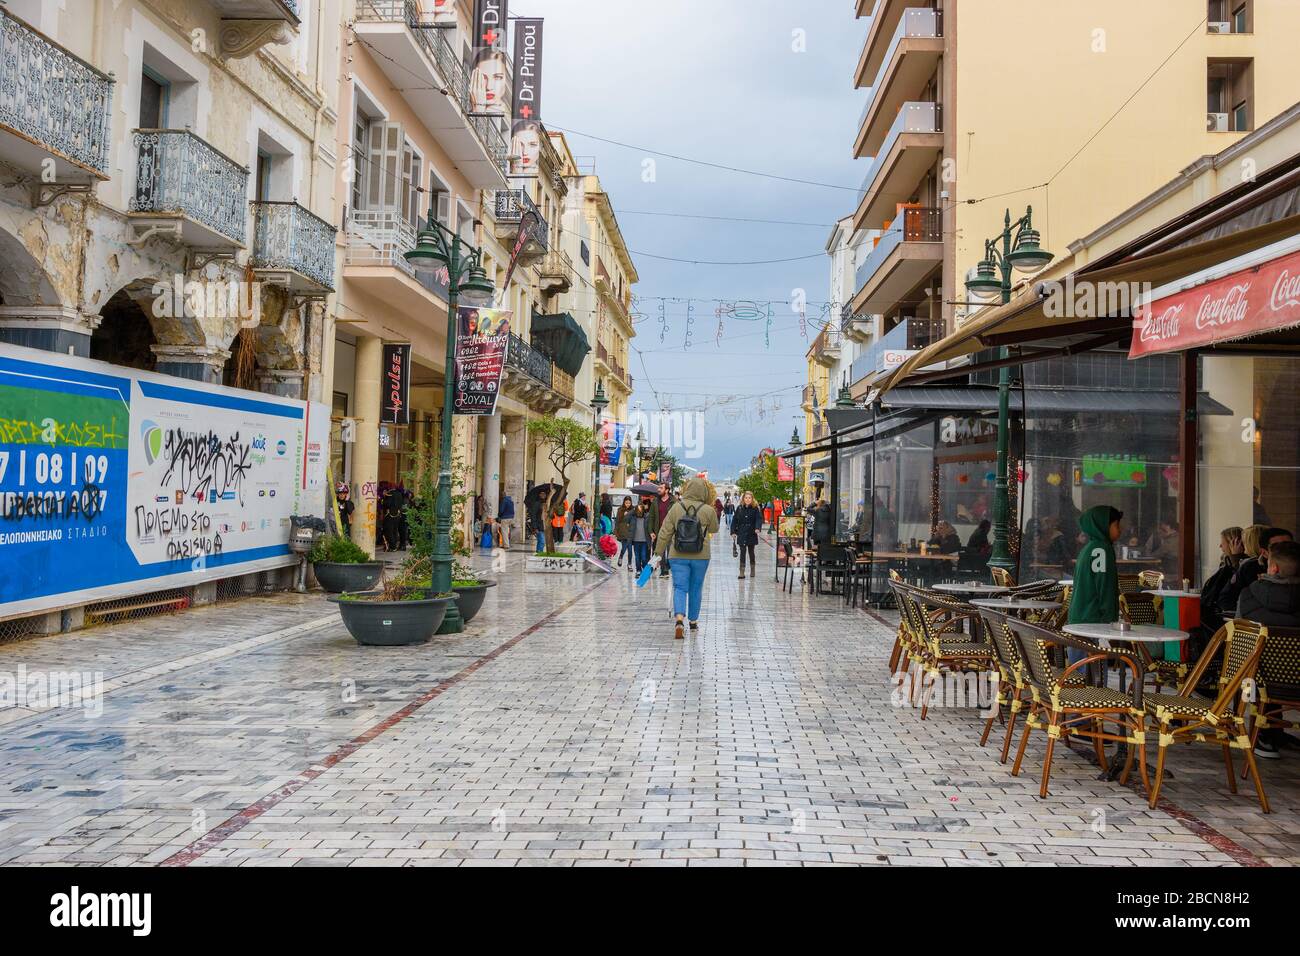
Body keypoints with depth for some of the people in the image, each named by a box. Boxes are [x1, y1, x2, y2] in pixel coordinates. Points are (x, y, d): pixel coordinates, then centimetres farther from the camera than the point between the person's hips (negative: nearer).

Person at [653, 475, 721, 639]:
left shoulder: (676, 508, -6)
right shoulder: (709, 511, -8)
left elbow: (664, 533, -2)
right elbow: (714, 529, 11)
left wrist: (659, 552, 6)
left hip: (678, 556, 0)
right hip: (700, 556, 0)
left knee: (680, 588, 0)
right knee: (695, 589, 16)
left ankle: (679, 619, -21)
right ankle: (693, 621, 27)